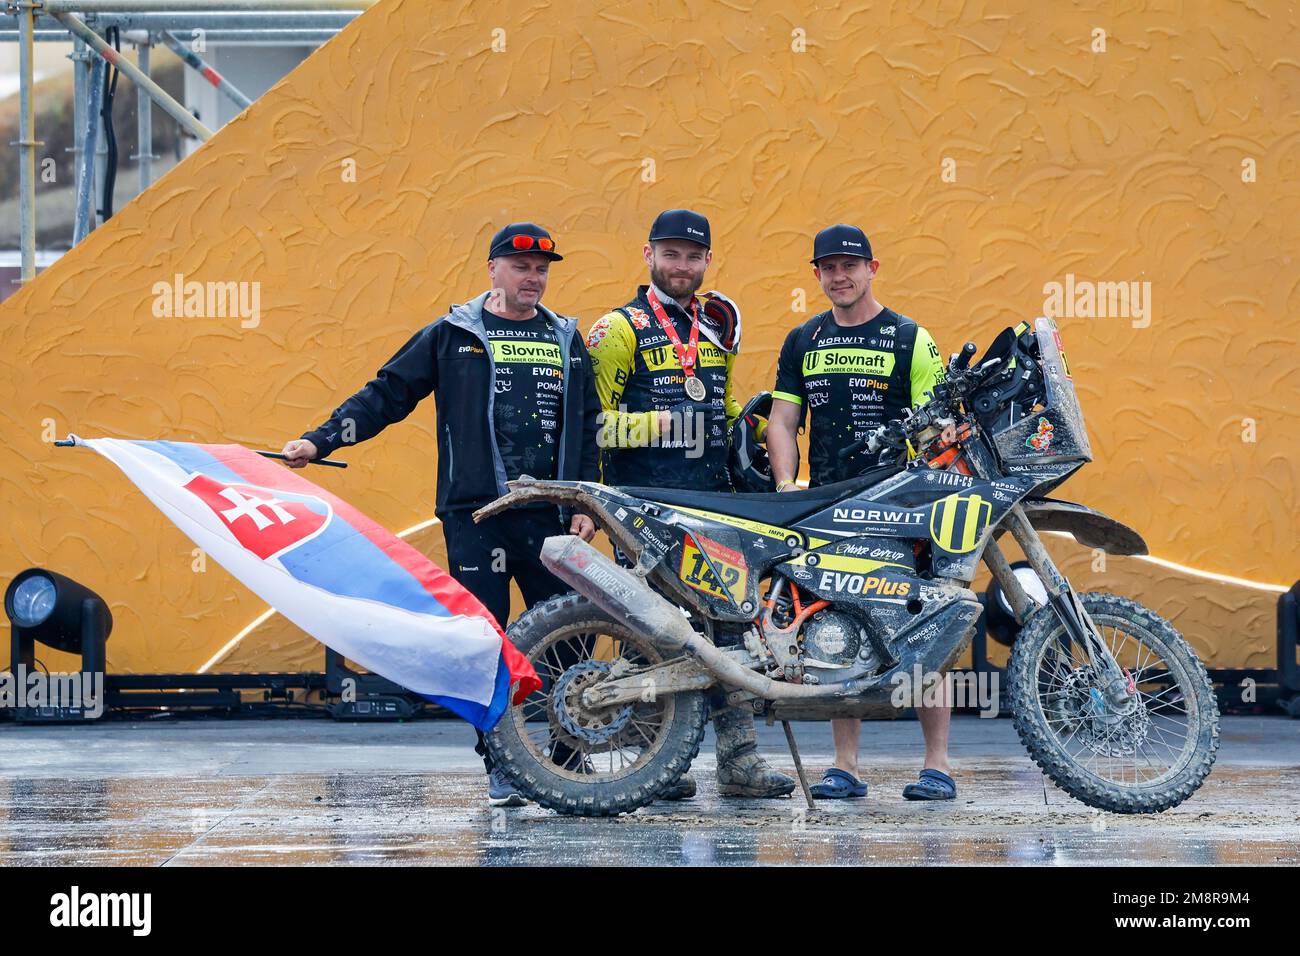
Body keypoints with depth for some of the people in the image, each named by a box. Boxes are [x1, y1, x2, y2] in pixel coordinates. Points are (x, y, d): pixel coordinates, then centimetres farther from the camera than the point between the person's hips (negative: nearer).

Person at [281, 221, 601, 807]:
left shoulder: (566, 339, 15)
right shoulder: (452, 336, 7)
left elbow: (588, 426, 16)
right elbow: (386, 396, 7)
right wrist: (318, 441, -2)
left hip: (551, 517, 2)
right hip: (474, 514, -2)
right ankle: (500, 765, 2)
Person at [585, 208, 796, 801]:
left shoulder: (718, 323, 20)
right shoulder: (621, 328, -1)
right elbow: (591, 418, -8)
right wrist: (659, 425, -18)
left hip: (714, 499, 6)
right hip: (645, 506, -6)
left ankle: (738, 757, 3)